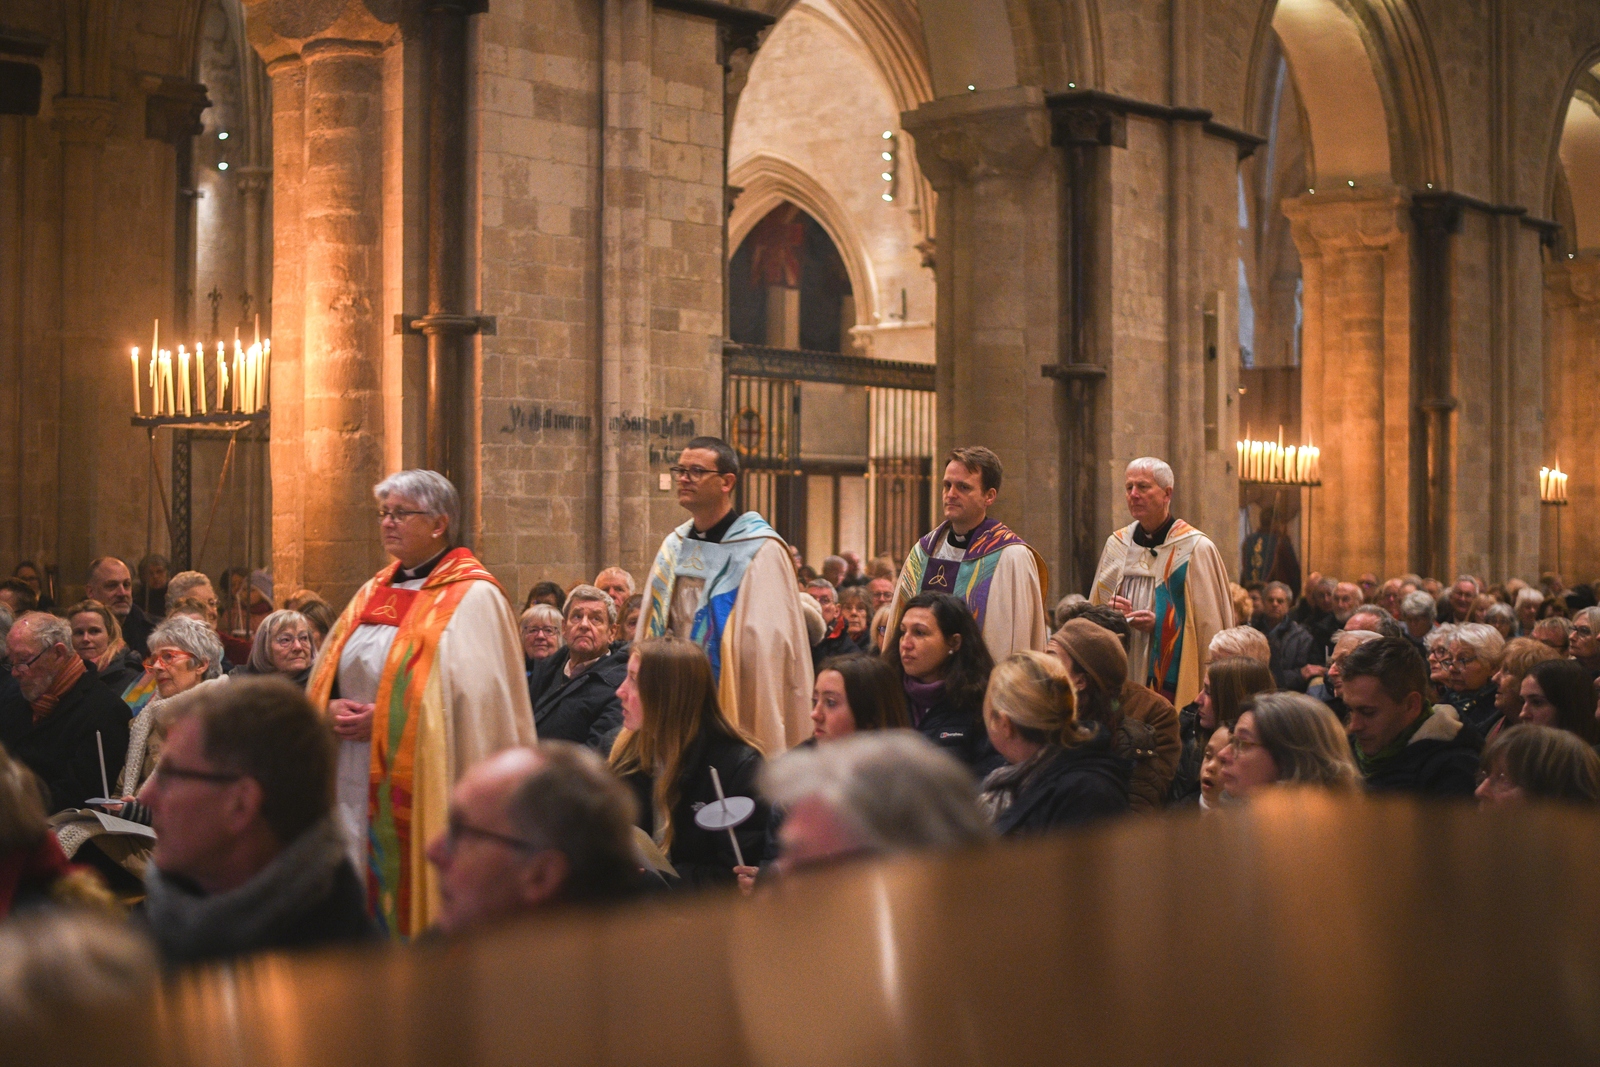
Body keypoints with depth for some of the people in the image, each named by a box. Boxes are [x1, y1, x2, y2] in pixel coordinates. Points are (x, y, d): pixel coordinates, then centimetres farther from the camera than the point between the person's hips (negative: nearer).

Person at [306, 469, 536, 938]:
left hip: (422, 786, -7)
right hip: (357, 784, 7)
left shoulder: (473, 598, -7)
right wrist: (332, 709, -3)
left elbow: (475, 700, -16)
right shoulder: (374, 592, 17)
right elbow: (326, 678, 20)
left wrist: (385, 719, -17)